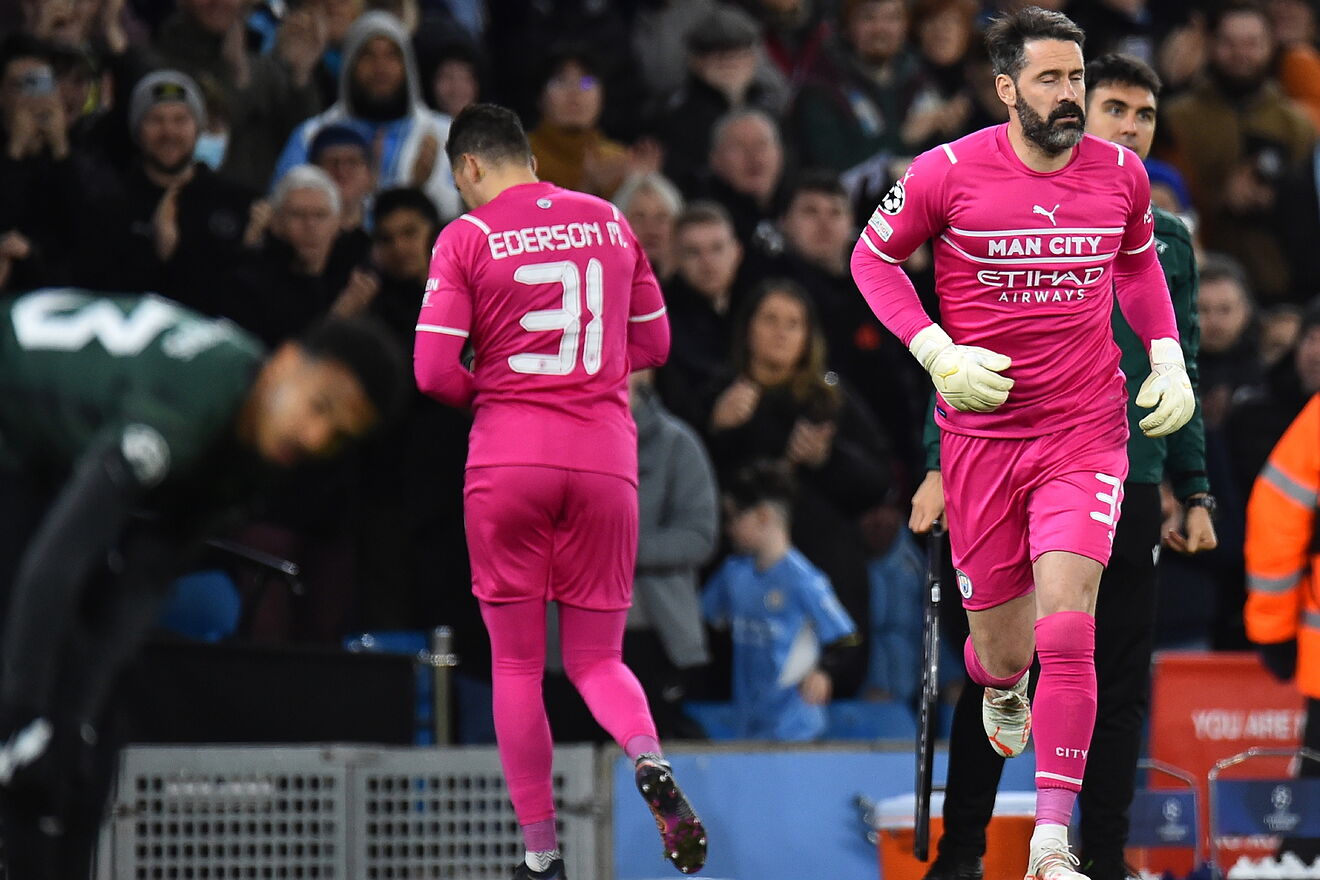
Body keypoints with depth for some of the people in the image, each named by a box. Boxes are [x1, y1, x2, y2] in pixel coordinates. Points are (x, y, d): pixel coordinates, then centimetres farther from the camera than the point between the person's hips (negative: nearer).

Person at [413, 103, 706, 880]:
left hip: (508, 457, -3)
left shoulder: (467, 237, -2)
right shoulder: (609, 221, 10)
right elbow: (653, 344, 16)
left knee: (517, 665, 7)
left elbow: (435, 373, -7)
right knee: (596, 658, 11)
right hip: (606, 458, 3)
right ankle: (650, 760, -21)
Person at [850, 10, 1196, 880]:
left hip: (1085, 433, 0)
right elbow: (873, 257, 4)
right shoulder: (947, 173, -9)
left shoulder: (1121, 174, -1)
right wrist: (937, 353, -8)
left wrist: (1169, 358, 8)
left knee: (1067, 632, -17)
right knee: (1005, 648, 8)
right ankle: (997, 684, 49)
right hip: (982, 432, 0)